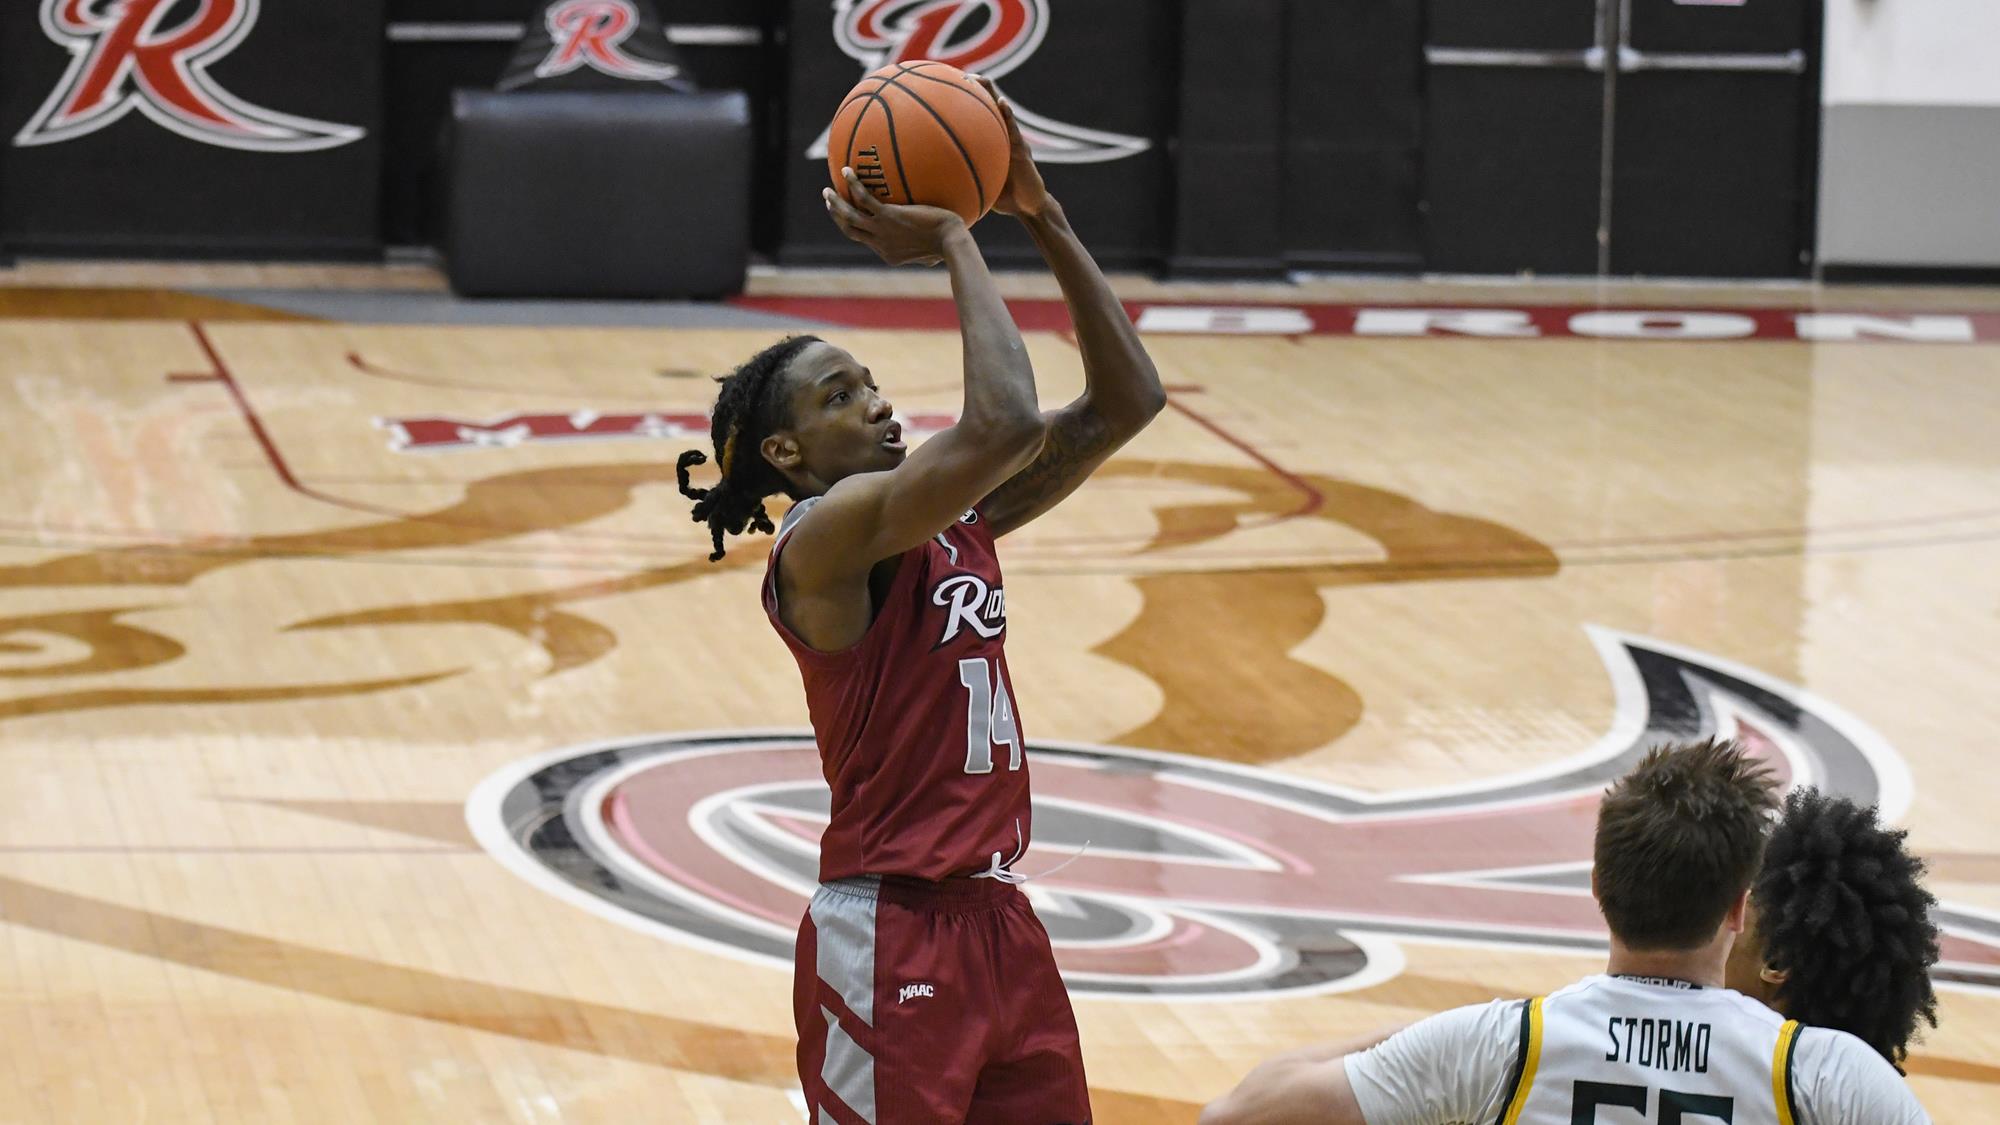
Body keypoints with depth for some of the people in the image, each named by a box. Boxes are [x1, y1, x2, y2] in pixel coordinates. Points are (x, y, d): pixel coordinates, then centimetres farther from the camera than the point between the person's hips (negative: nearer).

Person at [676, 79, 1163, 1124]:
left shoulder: (956, 520, 11)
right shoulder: (824, 538, -14)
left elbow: (1125, 402, 9)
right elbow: (1003, 423, -28)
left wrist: (1043, 221, 3)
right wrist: (954, 245, -16)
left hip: (996, 920, 8)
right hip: (888, 936, -8)